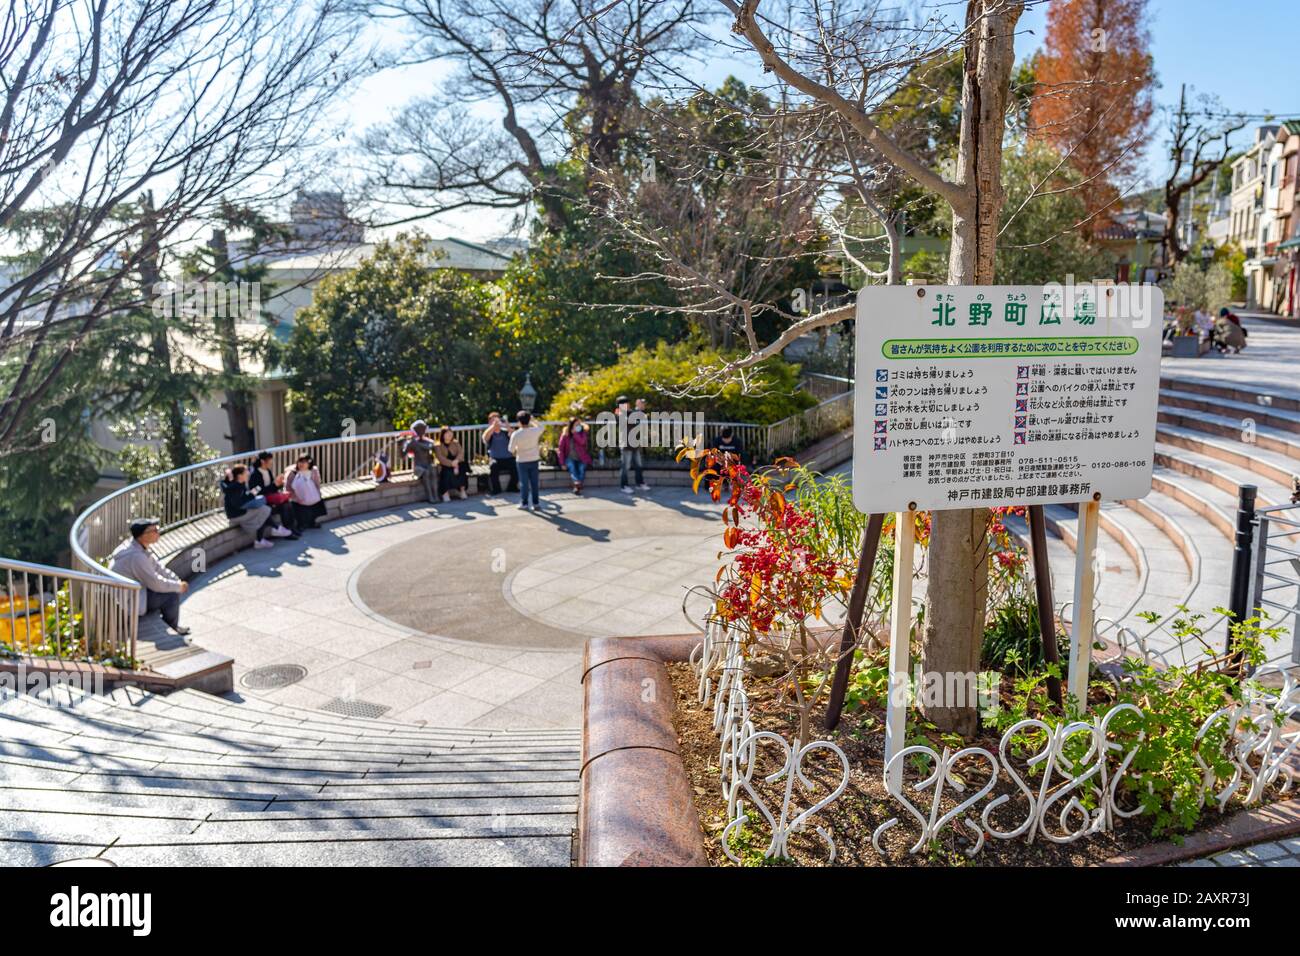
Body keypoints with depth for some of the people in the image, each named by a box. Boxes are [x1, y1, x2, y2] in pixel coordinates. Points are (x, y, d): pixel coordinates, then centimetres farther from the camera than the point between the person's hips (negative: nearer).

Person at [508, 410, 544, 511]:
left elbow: (511, 449, -11)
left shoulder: (515, 434, -18)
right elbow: (540, 427, 15)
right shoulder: (535, 431, -10)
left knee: (524, 483, 7)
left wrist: (515, 452, 10)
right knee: (535, 482, 9)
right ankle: (536, 503, 14)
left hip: (522, 461, -2)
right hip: (534, 460, 2)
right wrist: (532, 421, 26)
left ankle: (524, 504, 13)